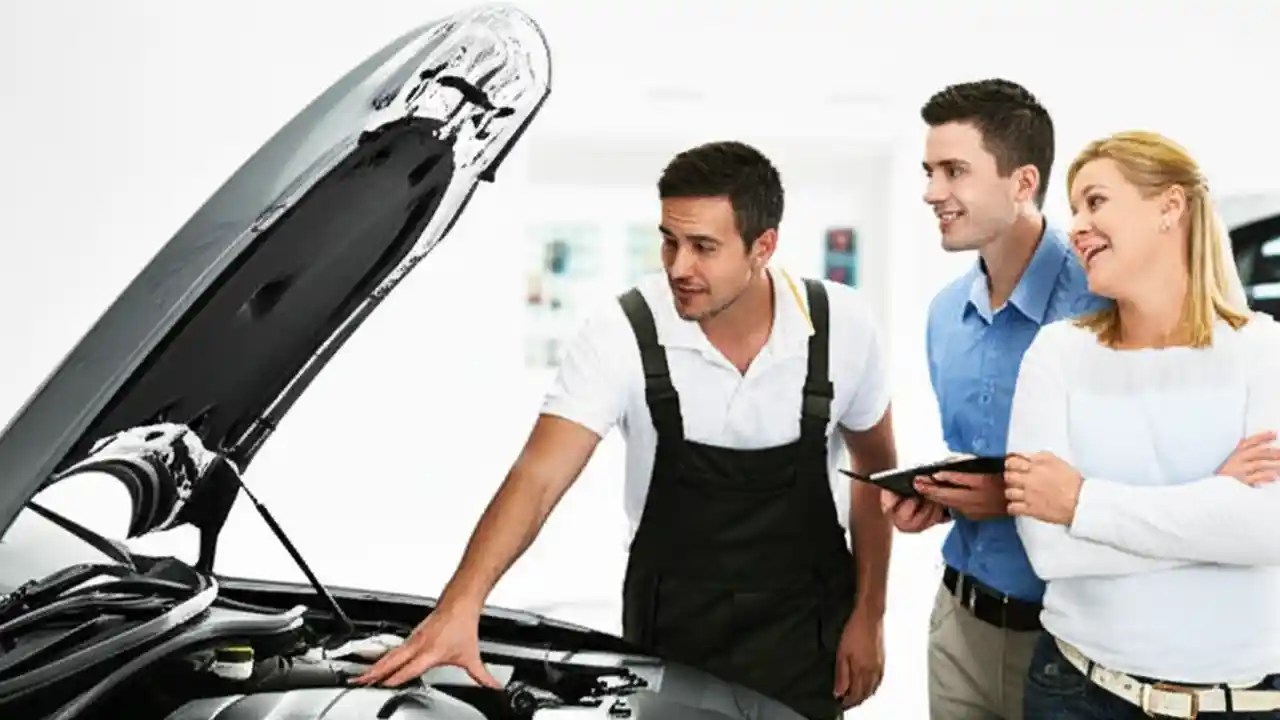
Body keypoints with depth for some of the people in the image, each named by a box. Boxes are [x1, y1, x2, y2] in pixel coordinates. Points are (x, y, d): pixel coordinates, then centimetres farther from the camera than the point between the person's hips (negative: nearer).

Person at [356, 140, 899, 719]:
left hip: (805, 628, 1)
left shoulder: (841, 325, -13)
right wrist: (459, 604, -41)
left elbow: (876, 470, 2)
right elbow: (537, 477, -27)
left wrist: (869, 616, 0)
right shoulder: (623, 335, -19)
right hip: (671, 627, 0)